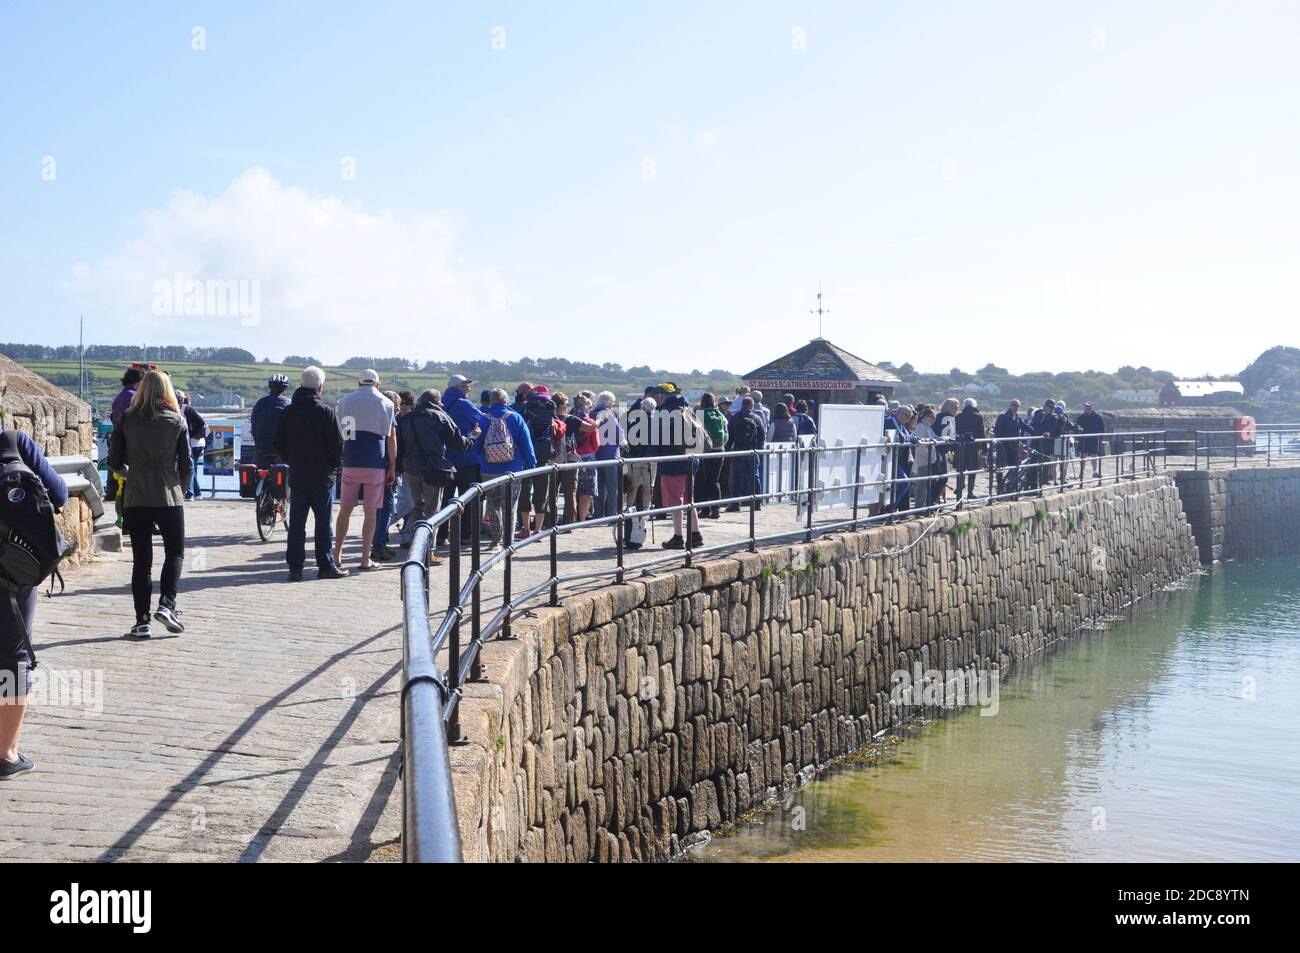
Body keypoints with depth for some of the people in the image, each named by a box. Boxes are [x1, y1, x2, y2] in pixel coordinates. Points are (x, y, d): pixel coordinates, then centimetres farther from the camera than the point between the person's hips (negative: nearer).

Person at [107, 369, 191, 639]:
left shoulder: (127, 420, 1)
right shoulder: (177, 421, -1)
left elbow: (114, 462, 3)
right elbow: (187, 464, 0)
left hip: (135, 499, 1)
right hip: (169, 498, -1)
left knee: (141, 560, 6)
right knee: (175, 552, 14)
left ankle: (142, 622, 5)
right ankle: (166, 604, -5)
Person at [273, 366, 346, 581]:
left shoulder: (288, 412, 5)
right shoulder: (326, 412, -9)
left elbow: (277, 444, 8)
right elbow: (337, 444, -10)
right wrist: (335, 467, 5)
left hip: (296, 475, 4)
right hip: (322, 477, -4)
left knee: (296, 523, 7)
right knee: (324, 523, 3)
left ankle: (295, 567, 5)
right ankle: (326, 566, 6)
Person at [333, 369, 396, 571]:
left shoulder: (345, 401, 7)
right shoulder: (386, 404, 3)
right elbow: (391, 438, 0)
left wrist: (338, 460, 21)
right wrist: (392, 467, 4)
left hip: (350, 463, 2)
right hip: (376, 464, -2)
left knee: (345, 510, 9)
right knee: (370, 511, 1)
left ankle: (337, 555, 10)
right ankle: (365, 558, 1)